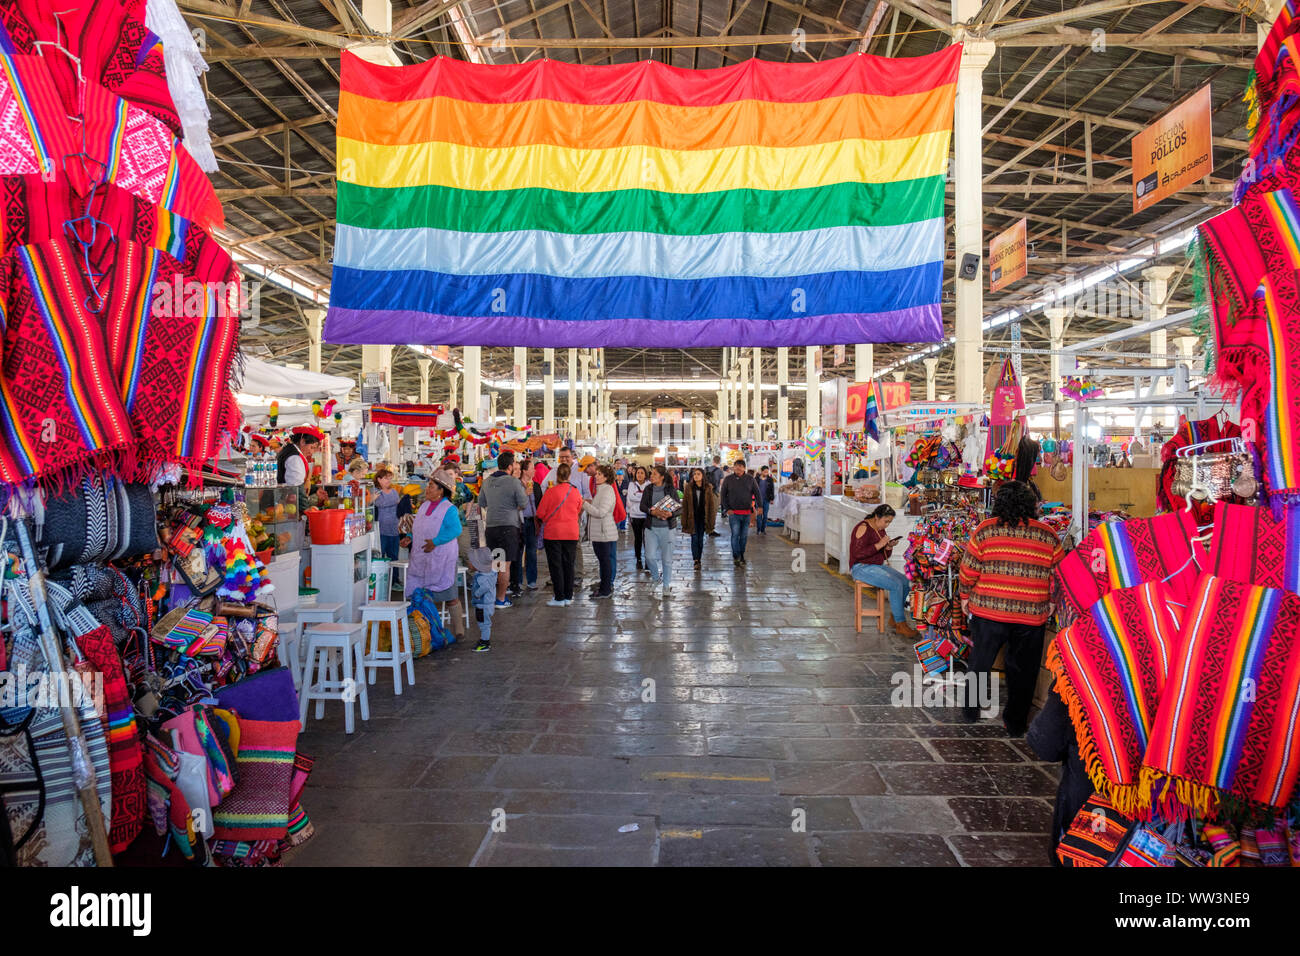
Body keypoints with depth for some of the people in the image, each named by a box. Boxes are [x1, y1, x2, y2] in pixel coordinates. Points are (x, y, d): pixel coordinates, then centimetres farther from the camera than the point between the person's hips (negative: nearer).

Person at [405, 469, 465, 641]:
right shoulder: (424, 506, 13)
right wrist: (410, 537, 5)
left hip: (441, 559, -7)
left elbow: (455, 530, -21)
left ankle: (458, 630, 12)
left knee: (449, 595, 0)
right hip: (421, 559, 7)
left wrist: (435, 542, -25)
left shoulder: (449, 509, -10)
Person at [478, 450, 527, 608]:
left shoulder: (487, 481, 7)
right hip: (509, 525, -6)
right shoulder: (514, 482, -11)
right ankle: (501, 599, 3)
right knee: (505, 564, 0)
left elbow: (481, 503, 17)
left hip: (491, 525, 6)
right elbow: (523, 503, -6)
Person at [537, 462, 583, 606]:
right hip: (571, 533, 3)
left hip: (553, 533, -3)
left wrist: (546, 520, 16)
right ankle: (568, 597, 15)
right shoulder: (576, 492, -2)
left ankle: (559, 598, 5)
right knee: (568, 564, 11)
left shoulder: (551, 491, -12)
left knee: (555, 565, 4)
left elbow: (540, 514, -5)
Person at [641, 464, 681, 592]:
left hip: (666, 527, -2)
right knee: (650, 556, -2)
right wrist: (653, 512, -23)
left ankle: (666, 584, 19)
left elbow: (680, 507, -5)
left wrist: (671, 514, -25)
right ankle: (656, 576, 28)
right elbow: (642, 506, -4)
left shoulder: (671, 490, -4)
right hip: (651, 527, 2)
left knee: (667, 557, 3)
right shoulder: (648, 489, 4)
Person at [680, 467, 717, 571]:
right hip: (692, 518, -1)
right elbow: (684, 504, 1)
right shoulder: (689, 488, 0)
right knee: (694, 538, -6)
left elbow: (712, 504, 3)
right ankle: (696, 561, -8)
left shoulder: (708, 488, 1)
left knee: (700, 539, 8)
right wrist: (684, 520, -4)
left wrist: (710, 520, -1)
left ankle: (699, 559, 20)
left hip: (703, 518, 1)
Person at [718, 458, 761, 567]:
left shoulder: (750, 479, 3)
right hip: (733, 512, -2)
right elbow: (723, 495, 5)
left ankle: (741, 555, 22)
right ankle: (735, 557, -4)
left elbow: (757, 494, 6)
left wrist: (757, 507, -4)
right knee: (735, 535, -8)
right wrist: (726, 509, -4)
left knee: (744, 536, 9)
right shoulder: (728, 479, 1)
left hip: (747, 512, 2)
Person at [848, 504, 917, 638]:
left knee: (905, 581, -12)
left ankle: (894, 617, 0)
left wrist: (889, 548, -4)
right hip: (861, 567, -9)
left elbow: (886, 556, 18)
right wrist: (879, 545, -26)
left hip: (878, 566, 9)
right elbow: (858, 554, -23)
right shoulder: (864, 528, -14)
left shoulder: (880, 530, 13)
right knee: (896, 585, -25)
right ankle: (900, 624, -17)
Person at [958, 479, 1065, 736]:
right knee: (1022, 669, 14)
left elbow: (969, 569, -3)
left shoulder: (985, 530, -6)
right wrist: (1052, 602, 19)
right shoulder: (1048, 535, -1)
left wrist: (966, 596, 10)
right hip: (1031, 616, 1)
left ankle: (972, 711, 27)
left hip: (988, 610, -1)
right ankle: (1015, 723, 23)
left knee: (981, 662, 16)